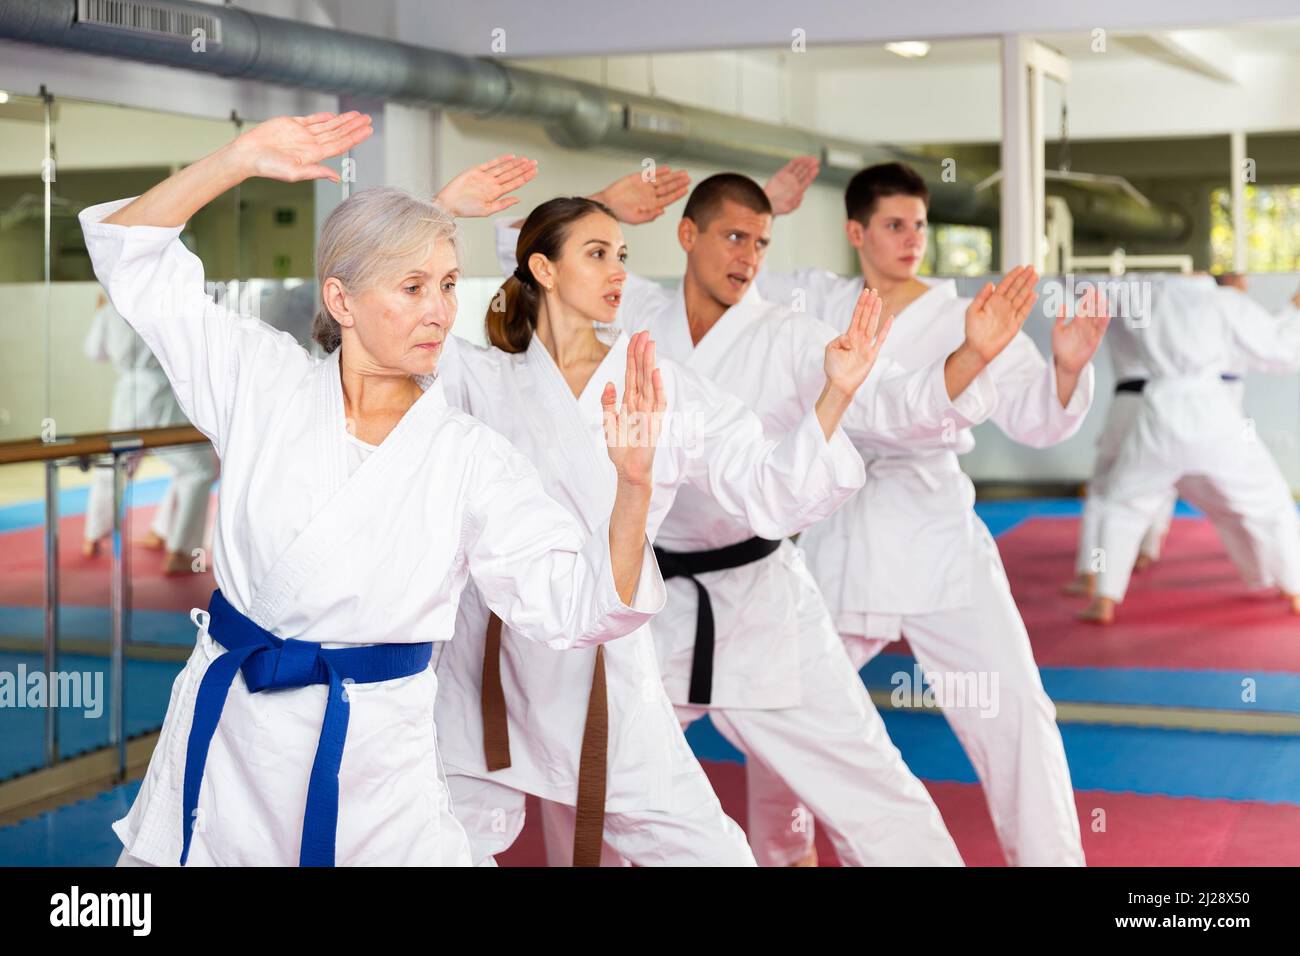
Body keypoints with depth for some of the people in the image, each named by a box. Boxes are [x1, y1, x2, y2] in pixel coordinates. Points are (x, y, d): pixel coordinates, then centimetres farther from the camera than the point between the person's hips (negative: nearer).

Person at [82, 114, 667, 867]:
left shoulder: (471, 459, -8)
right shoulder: (264, 383, -3)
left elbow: (581, 606, -14)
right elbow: (132, 250, 0)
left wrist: (633, 488, -30)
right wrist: (240, 160, -12)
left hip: (373, 757, -2)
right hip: (227, 730, 2)